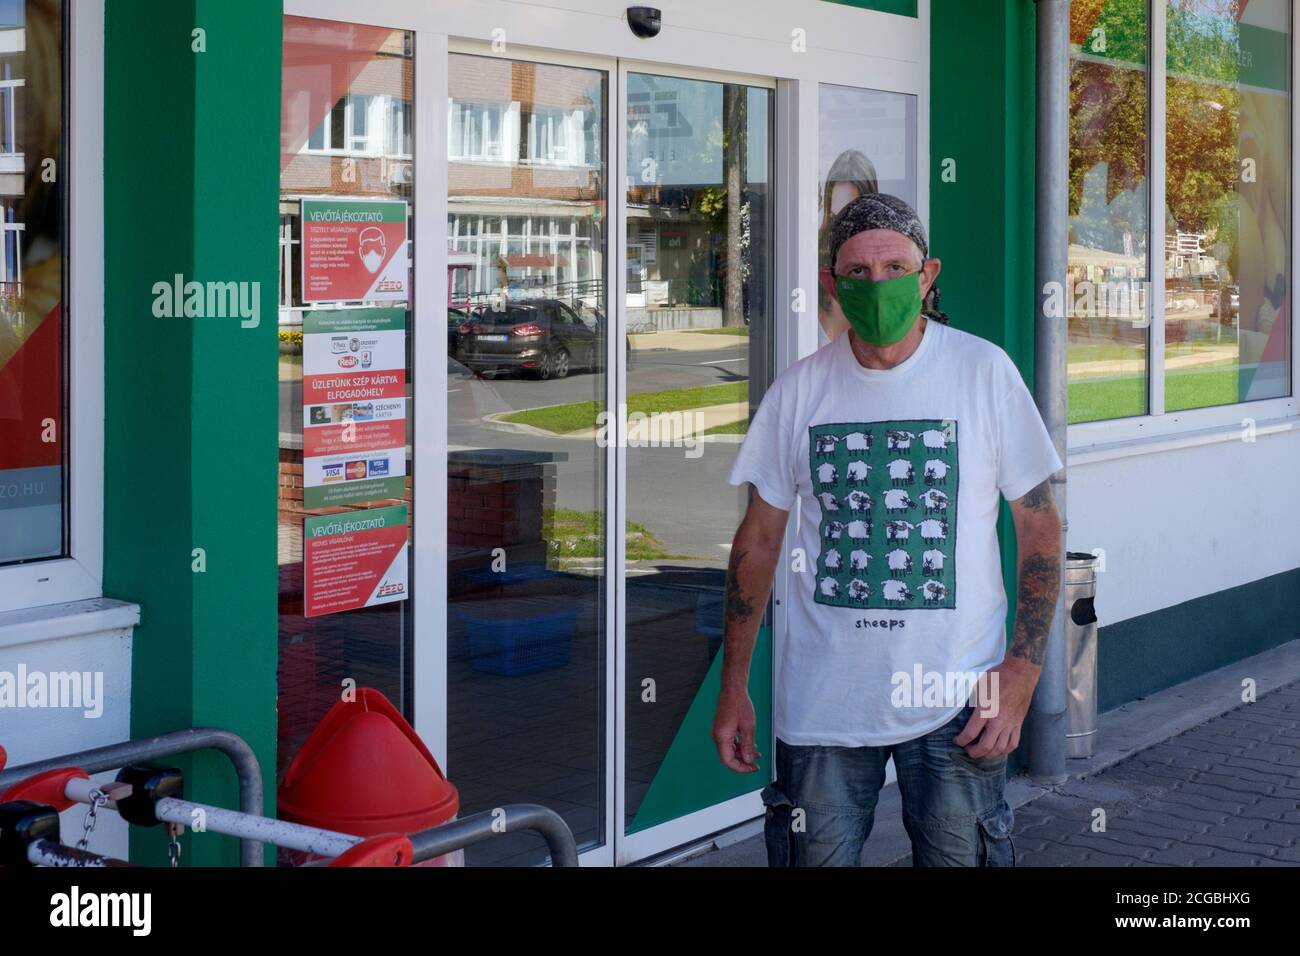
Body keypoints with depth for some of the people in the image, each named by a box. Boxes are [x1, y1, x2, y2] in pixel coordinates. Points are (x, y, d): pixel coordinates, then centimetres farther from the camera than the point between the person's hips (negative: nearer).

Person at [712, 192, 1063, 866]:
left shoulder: (985, 373, -4)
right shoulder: (799, 389, 2)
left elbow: (1039, 529, 0)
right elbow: (759, 539, 8)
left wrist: (1021, 672, -9)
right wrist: (734, 688, 6)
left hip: (956, 702, -1)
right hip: (821, 702, 2)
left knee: (959, 855, 4)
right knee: (818, 858, 6)